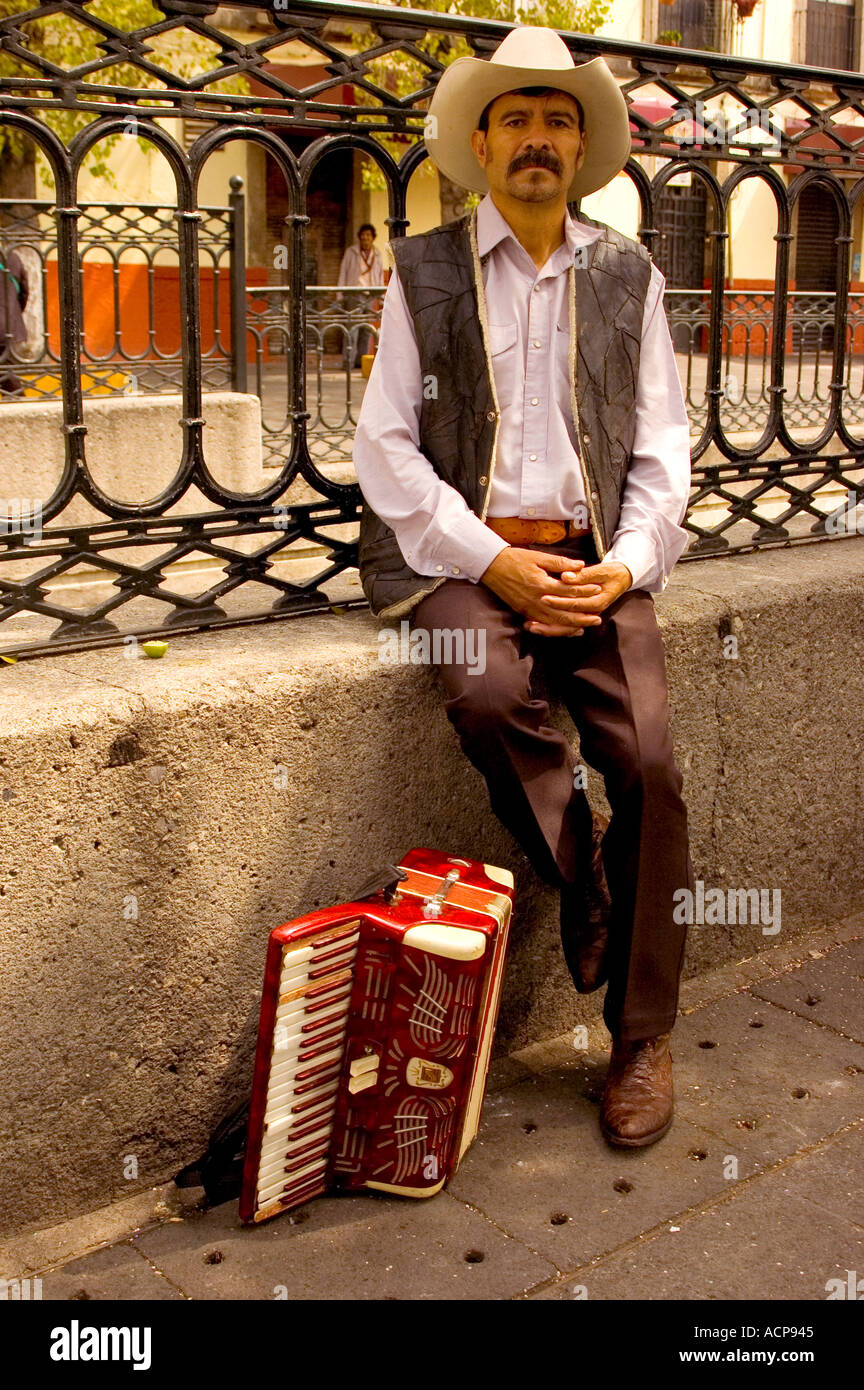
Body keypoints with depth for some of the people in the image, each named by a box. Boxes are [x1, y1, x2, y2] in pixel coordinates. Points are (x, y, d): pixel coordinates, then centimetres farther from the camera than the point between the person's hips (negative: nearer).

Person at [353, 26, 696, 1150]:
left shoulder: (629, 277, 13)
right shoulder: (425, 272, 7)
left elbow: (662, 444, 12)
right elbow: (384, 442, 0)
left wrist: (627, 564, -7)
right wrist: (491, 560, -11)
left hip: (595, 559, 2)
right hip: (465, 552, -1)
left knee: (650, 762, -17)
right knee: (486, 692, -34)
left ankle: (643, 1040, 1)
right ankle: (575, 881, -6)